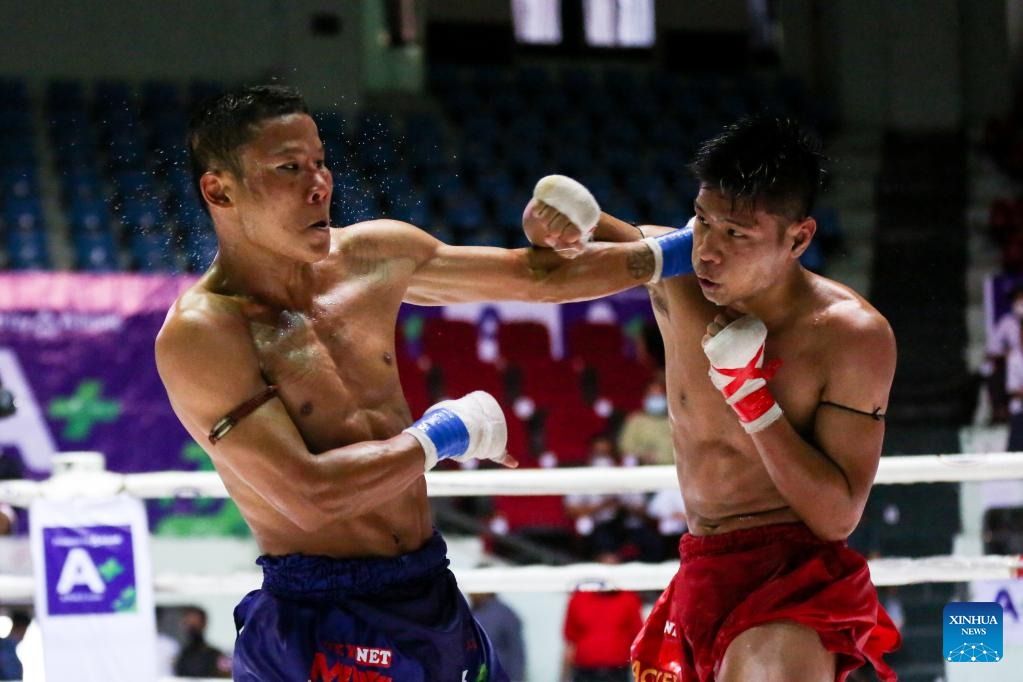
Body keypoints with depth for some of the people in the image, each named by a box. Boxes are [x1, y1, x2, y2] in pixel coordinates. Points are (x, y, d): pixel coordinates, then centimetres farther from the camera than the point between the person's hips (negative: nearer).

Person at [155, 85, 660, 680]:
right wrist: (443, 435, -14)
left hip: (431, 596, 7)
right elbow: (309, 496, -25)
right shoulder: (201, 334, -17)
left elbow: (538, 276, 15)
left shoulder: (372, 257, 4)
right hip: (323, 625, -7)